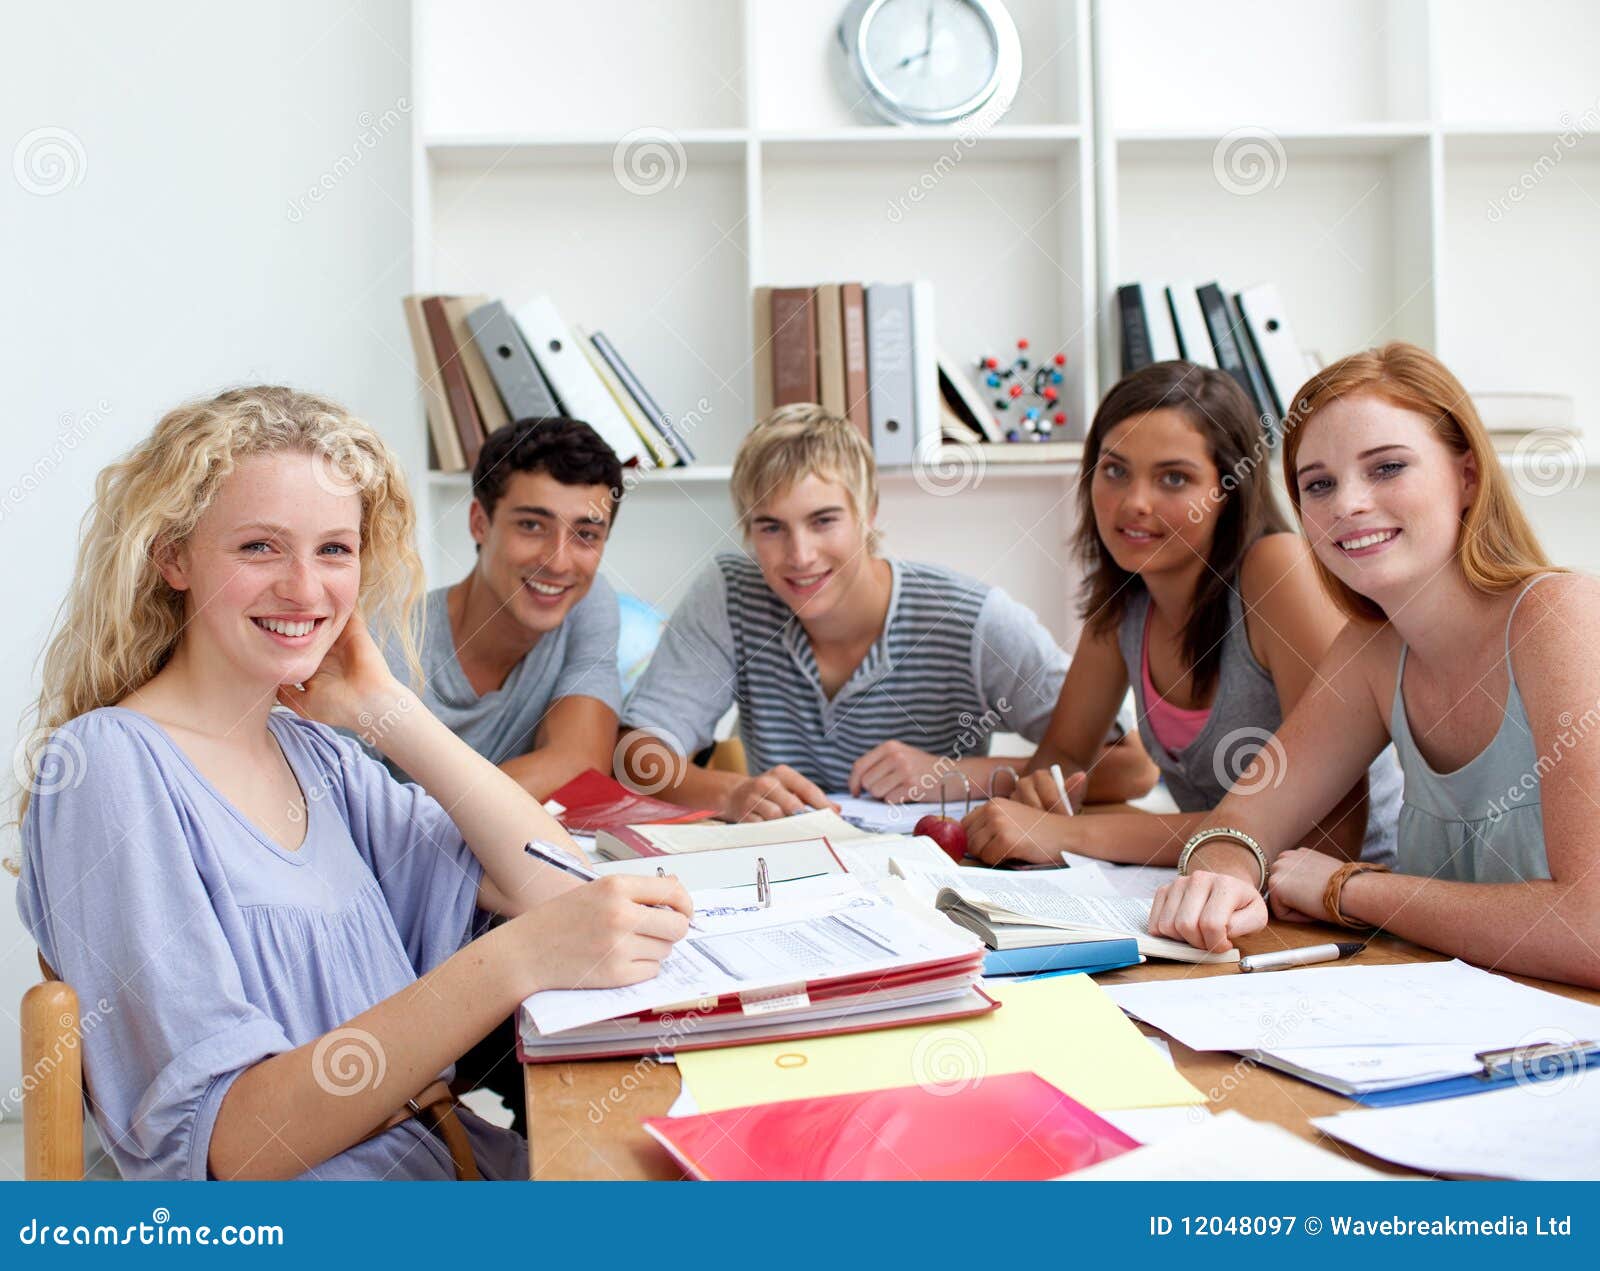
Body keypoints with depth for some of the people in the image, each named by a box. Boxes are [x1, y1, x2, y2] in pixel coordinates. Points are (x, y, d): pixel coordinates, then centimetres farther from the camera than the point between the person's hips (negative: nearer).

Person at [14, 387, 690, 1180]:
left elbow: (548, 882, 2)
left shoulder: (314, 752, 11)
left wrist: (384, 707, 0)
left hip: (458, 1161, 7)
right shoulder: (107, 764, -11)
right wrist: (513, 960, -31)